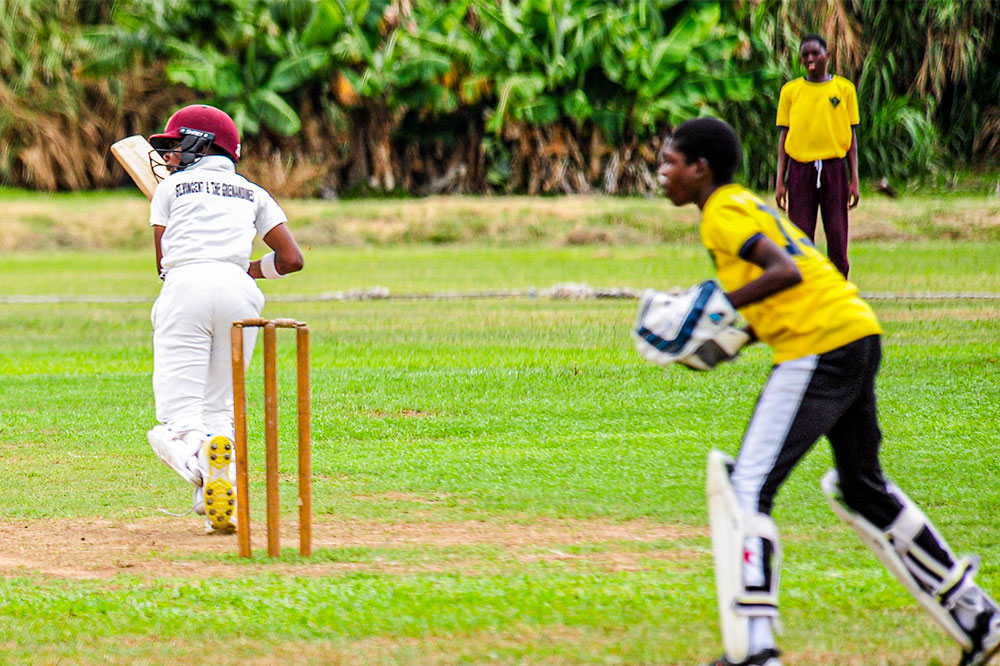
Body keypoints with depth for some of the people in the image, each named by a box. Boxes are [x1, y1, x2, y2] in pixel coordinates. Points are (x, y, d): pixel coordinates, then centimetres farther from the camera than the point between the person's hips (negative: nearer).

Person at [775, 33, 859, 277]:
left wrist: (854, 180, 2)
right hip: (800, 169, 0)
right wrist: (780, 181, 3)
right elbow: (783, 136, 9)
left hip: (834, 168, 0)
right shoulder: (790, 91, 7)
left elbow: (852, 136, 8)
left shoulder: (844, 89, 6)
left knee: (837, 237, -2)